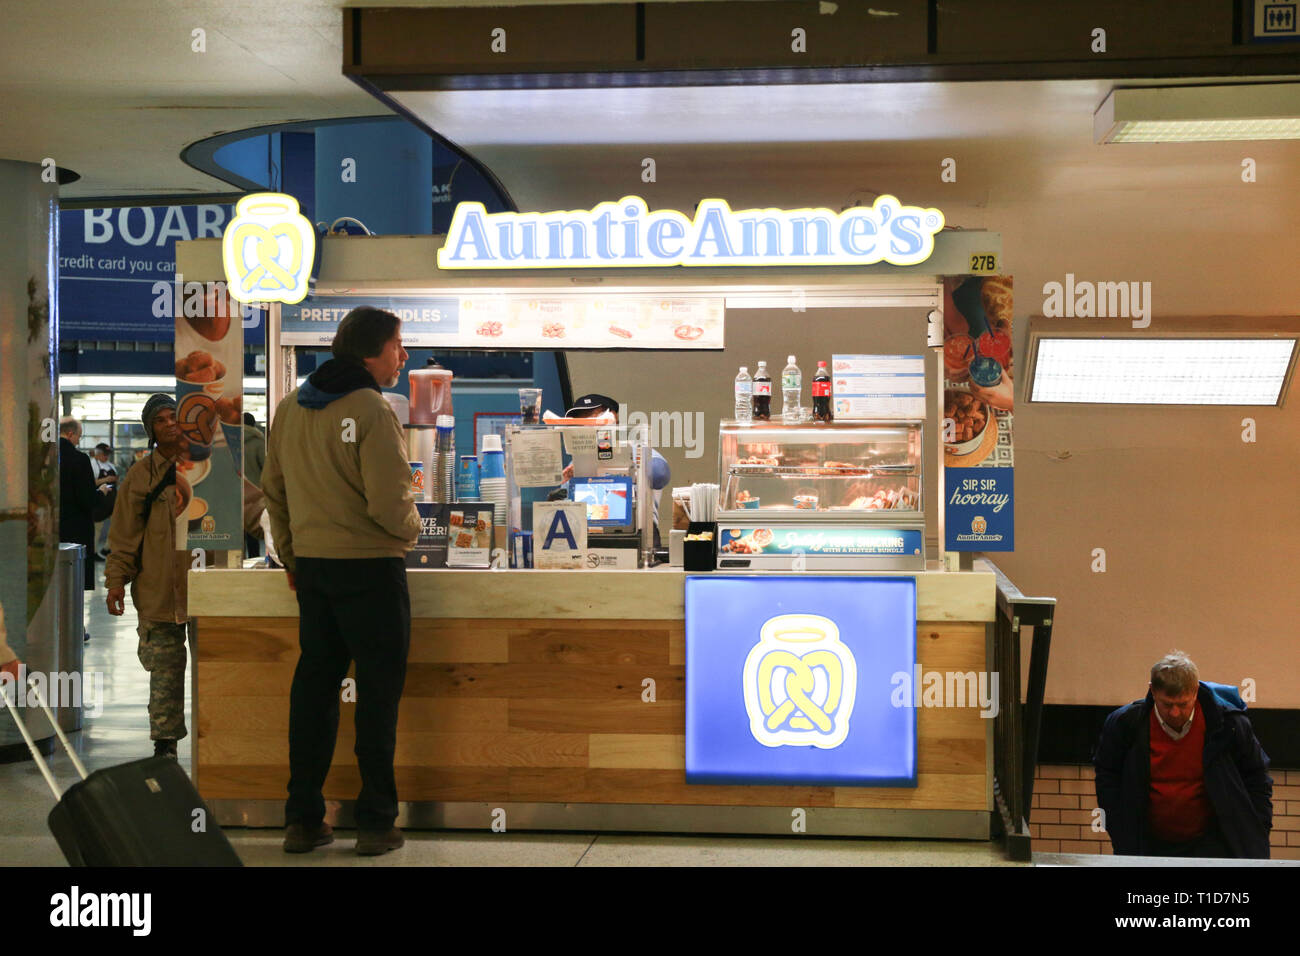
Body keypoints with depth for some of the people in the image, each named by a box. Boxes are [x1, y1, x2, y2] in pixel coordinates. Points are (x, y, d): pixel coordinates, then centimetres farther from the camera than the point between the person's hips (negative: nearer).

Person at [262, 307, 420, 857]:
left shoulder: (289, 409, 7)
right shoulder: (372, 412, -16)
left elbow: (273, 489, 14)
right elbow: (390, 504, -20)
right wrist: (411, 529, 2)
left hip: (311, 565, 7)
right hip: (370, 566, -7)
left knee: (313, 686, 13)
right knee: (378, 691, 3)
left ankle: (303, 819, 18)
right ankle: (375, 824, 8)